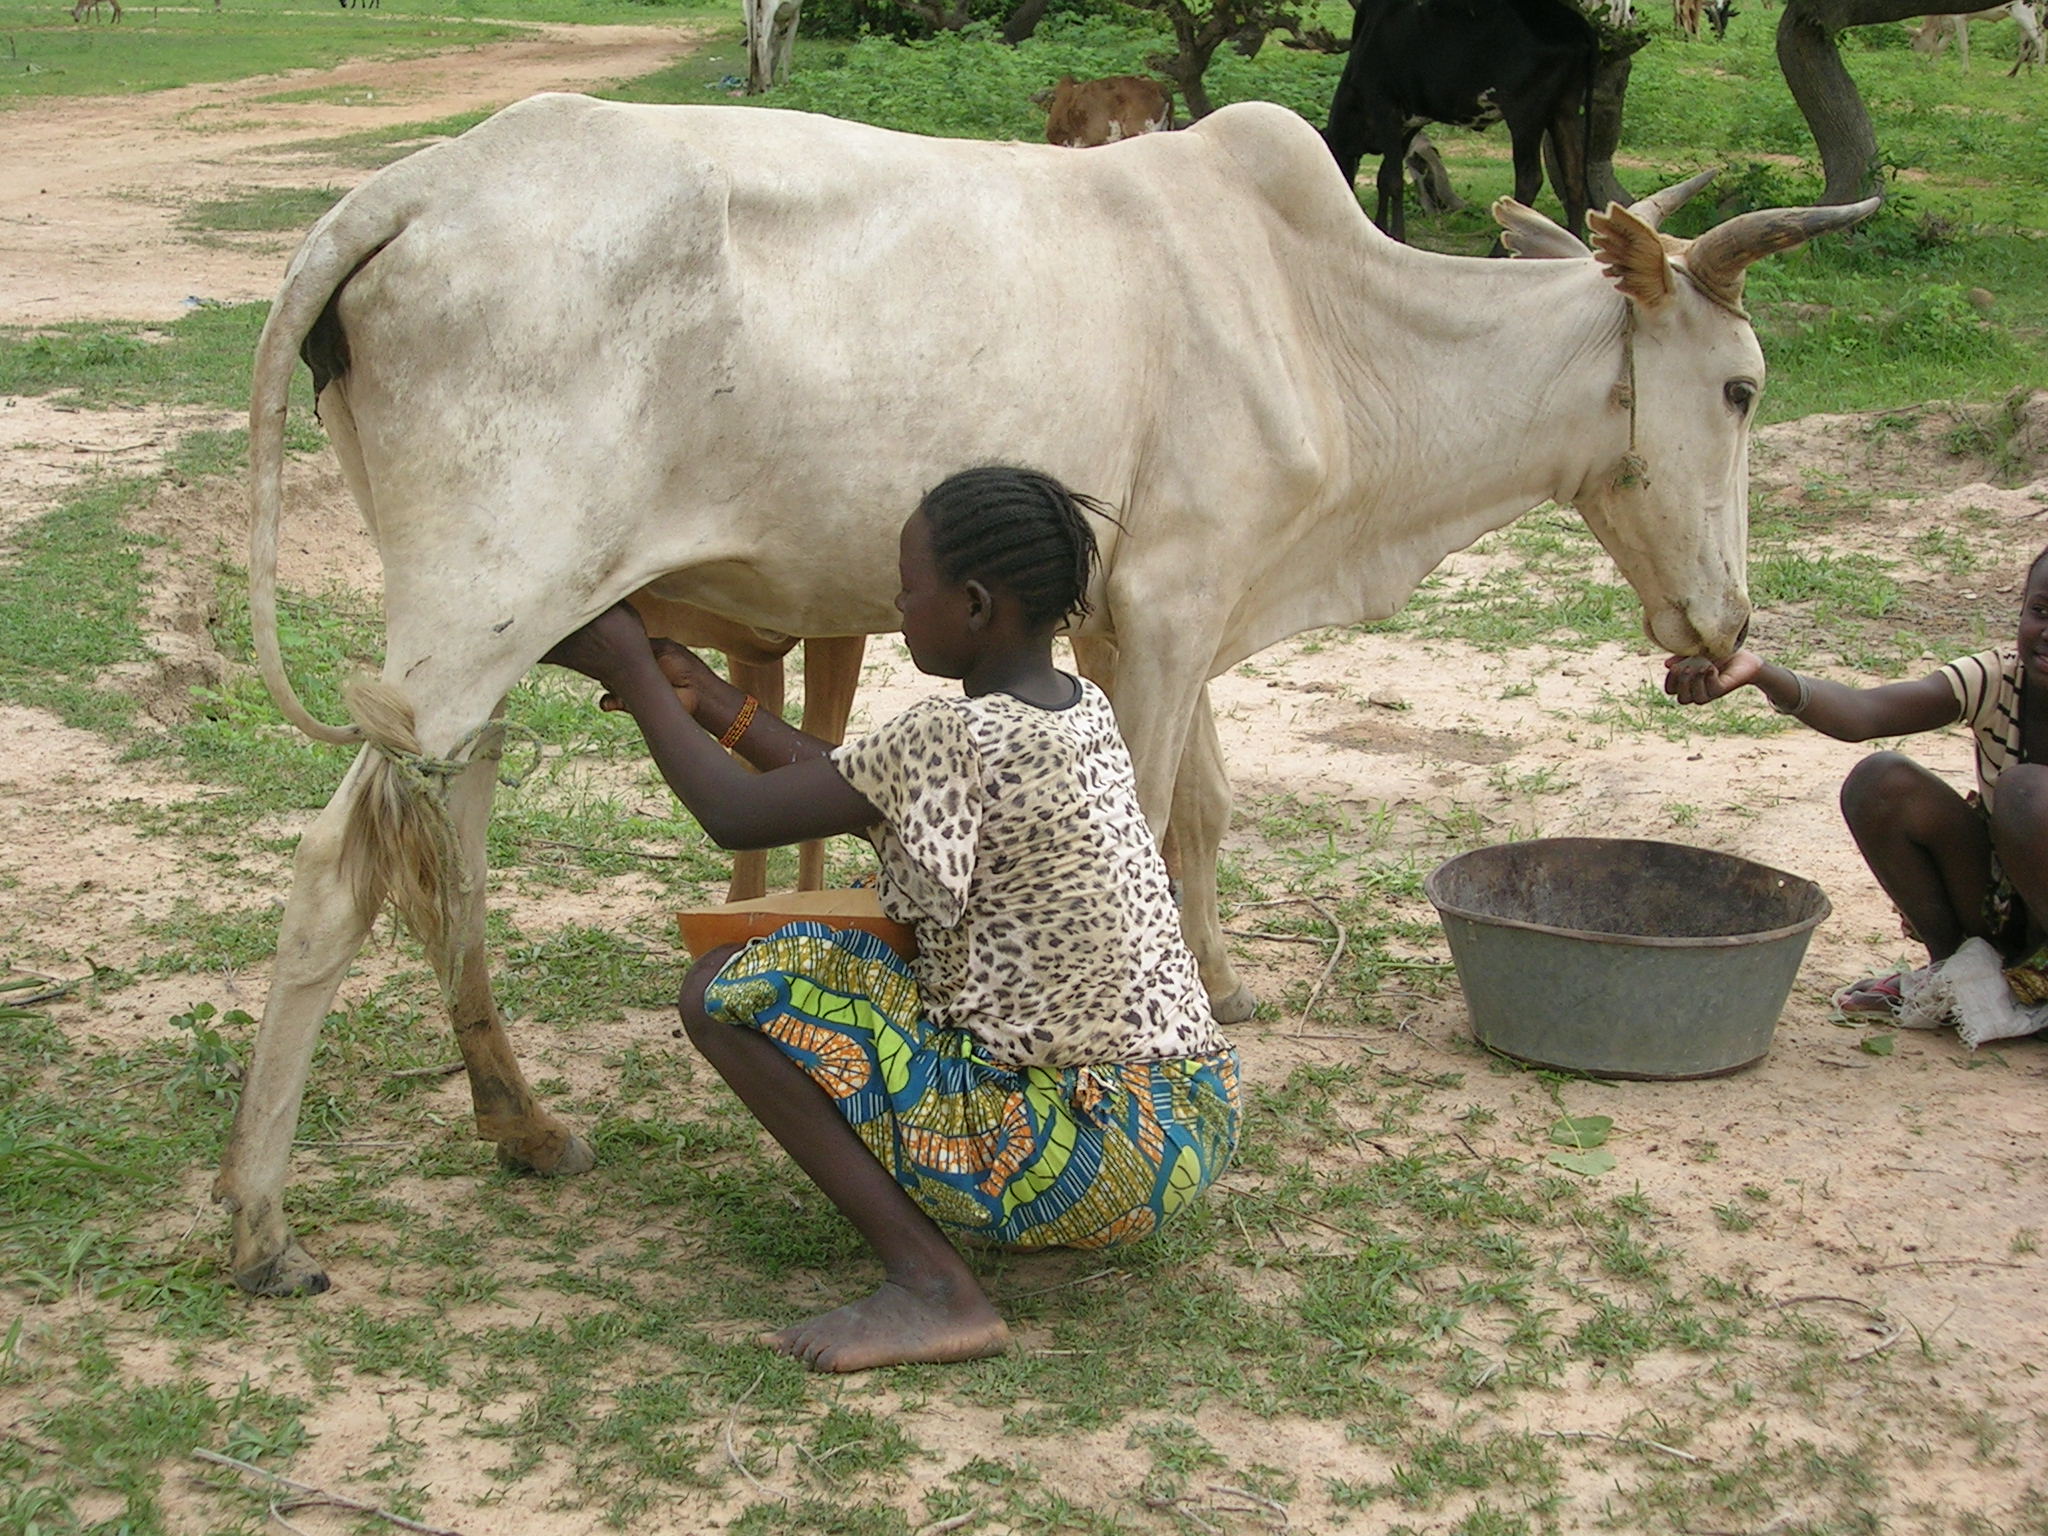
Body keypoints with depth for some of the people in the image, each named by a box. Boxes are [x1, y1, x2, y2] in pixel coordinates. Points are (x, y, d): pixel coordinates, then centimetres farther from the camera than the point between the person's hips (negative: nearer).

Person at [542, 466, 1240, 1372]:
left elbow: (735, 816, -10)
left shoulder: (952, 743, -19)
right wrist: (713, 703, 20)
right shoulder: (1084, 713, 7)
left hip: (1095, 1161, -9)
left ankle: (931, 1284, -10)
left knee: (727, 991, -6)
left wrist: (635, 675, 4)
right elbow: (874, 796, 17)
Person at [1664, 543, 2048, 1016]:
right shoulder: (1996, 678, -12)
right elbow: (1861, 711, -30)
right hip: (1997, 909, 3)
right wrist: (1762, 674, -46)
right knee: (1881, 782, -17)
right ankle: (1951, 963, -2)